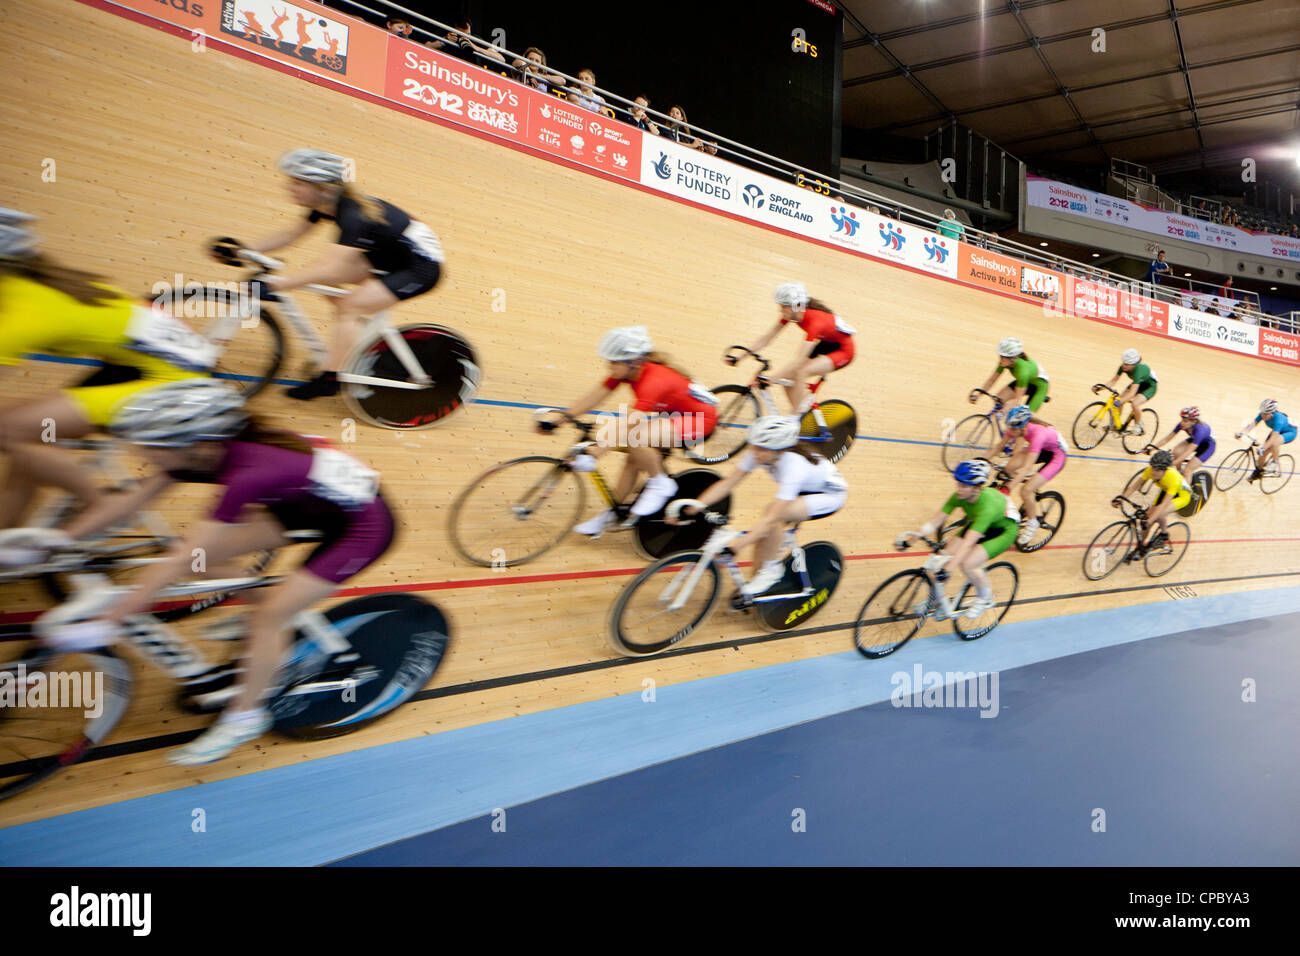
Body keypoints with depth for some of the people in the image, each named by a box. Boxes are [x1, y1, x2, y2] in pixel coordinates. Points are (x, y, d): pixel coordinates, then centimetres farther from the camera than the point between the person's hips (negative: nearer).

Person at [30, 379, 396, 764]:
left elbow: (181, 562, -35)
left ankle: (246, 716, 11)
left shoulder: (247, 474, -36)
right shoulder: (214, 450, -13)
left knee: (269, 614, -9)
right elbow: (131, 500, -2)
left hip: (364, 526, -8)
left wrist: (107, 624, -30)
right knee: (209, 552, -2)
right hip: (309, 504, 8)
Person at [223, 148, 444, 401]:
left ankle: (330, 379, -7)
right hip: (391, 257, 9)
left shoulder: (354, 216, -29)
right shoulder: (328, 204, -3)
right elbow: (290, 234, 4)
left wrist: (275, 283, -42)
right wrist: (242, 248, -6)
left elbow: (330, 268, -39)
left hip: (421, 268, -9)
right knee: (325, 280, 6)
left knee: (348, 306, -17)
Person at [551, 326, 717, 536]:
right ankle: (614, 512, 18)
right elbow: (593, 397, -5)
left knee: (634, 437, -29)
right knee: (635, 456, 0)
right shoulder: (626, 370, -7)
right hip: (674, 414, 9)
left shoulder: (653, 381, -32)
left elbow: (626, 425, -40)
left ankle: (661, 484, -5)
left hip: (700, 420, -9)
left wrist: (592, 454, -46)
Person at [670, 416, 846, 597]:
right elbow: (727, 483, -18)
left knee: (773, 511, -32)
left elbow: (771, 519, -43)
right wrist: (692, 508, -29)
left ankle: (772, 569, -13)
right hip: (804, 490, 7)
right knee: (763, 533, -12)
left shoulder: (793, 465, -39)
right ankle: (757, 579, 9)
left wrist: (738, 544, -51)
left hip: (831, 494, -7)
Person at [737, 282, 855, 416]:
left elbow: (801, 359, -41)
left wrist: (772, 378, -46)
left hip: (843, 350, -8)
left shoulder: (815, 320, -35)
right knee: (788, 376, -9)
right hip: (826, 343, 8)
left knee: (800, 373, -27)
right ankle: (799, 413, 11)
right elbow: (767, 337, -9)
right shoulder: (791, 313, -14)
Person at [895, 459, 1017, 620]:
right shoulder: (959, 496, -23)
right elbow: (935, 522, -19)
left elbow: (967, 543, -46)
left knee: (967, 564, -24)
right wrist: (909, 538, -30)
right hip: (978, 524, 6)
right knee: (945, 556, -11)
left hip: (1004, 530, -6)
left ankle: (985, 598, 5)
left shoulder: (987, 505, -41)